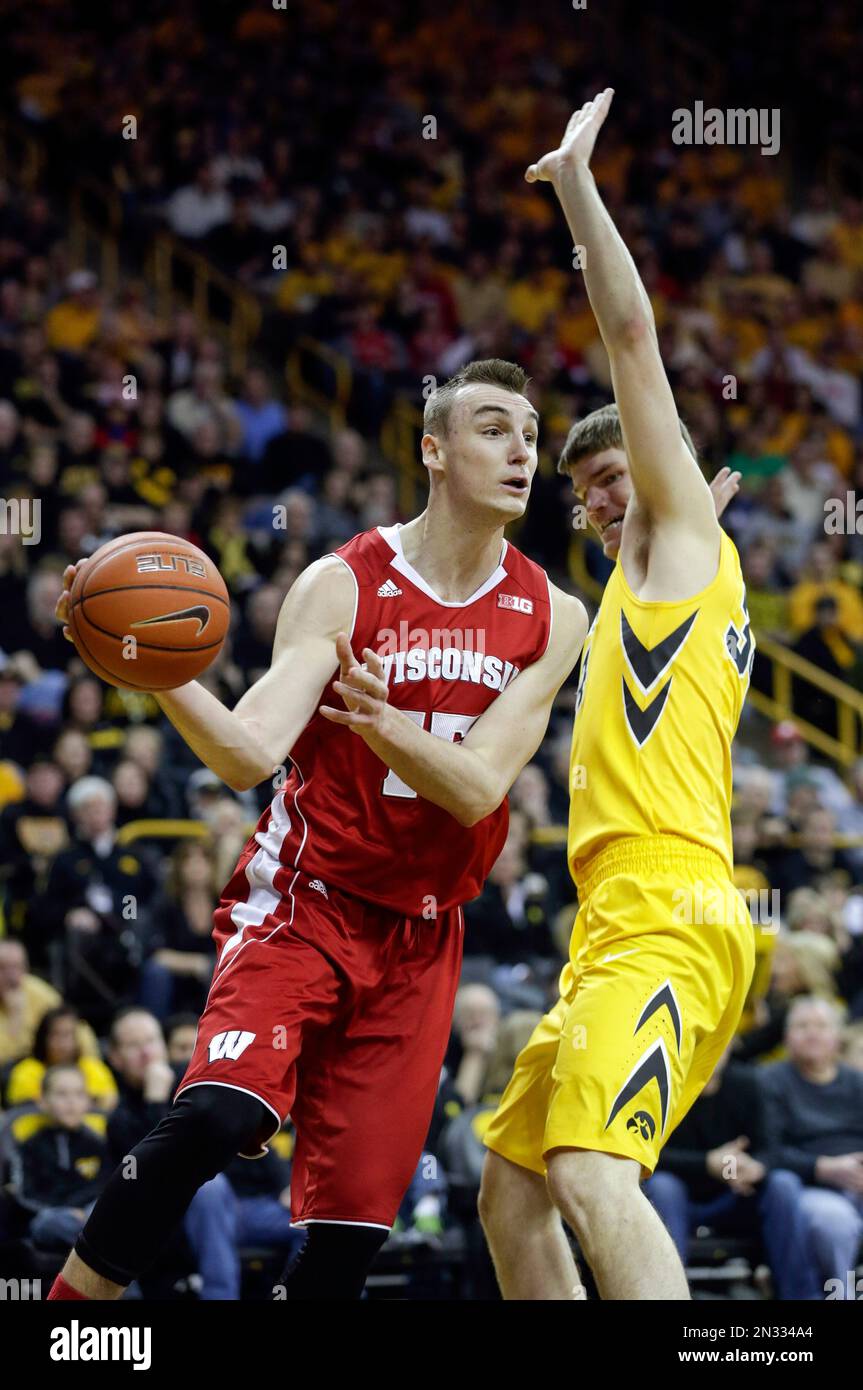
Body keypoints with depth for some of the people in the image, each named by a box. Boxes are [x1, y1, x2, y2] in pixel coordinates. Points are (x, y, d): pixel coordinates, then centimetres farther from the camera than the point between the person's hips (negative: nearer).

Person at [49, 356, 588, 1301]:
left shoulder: (551, 617, 1)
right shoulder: (343, 585, -8)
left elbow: (477, 788, -10)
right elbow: (249, 756, -17)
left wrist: (386, 727, -30)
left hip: (420, 937, 4)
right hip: (302, 903, -4)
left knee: (354, 1225, 0)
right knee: (219, 1113, -27)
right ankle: (67, 1304, -15)